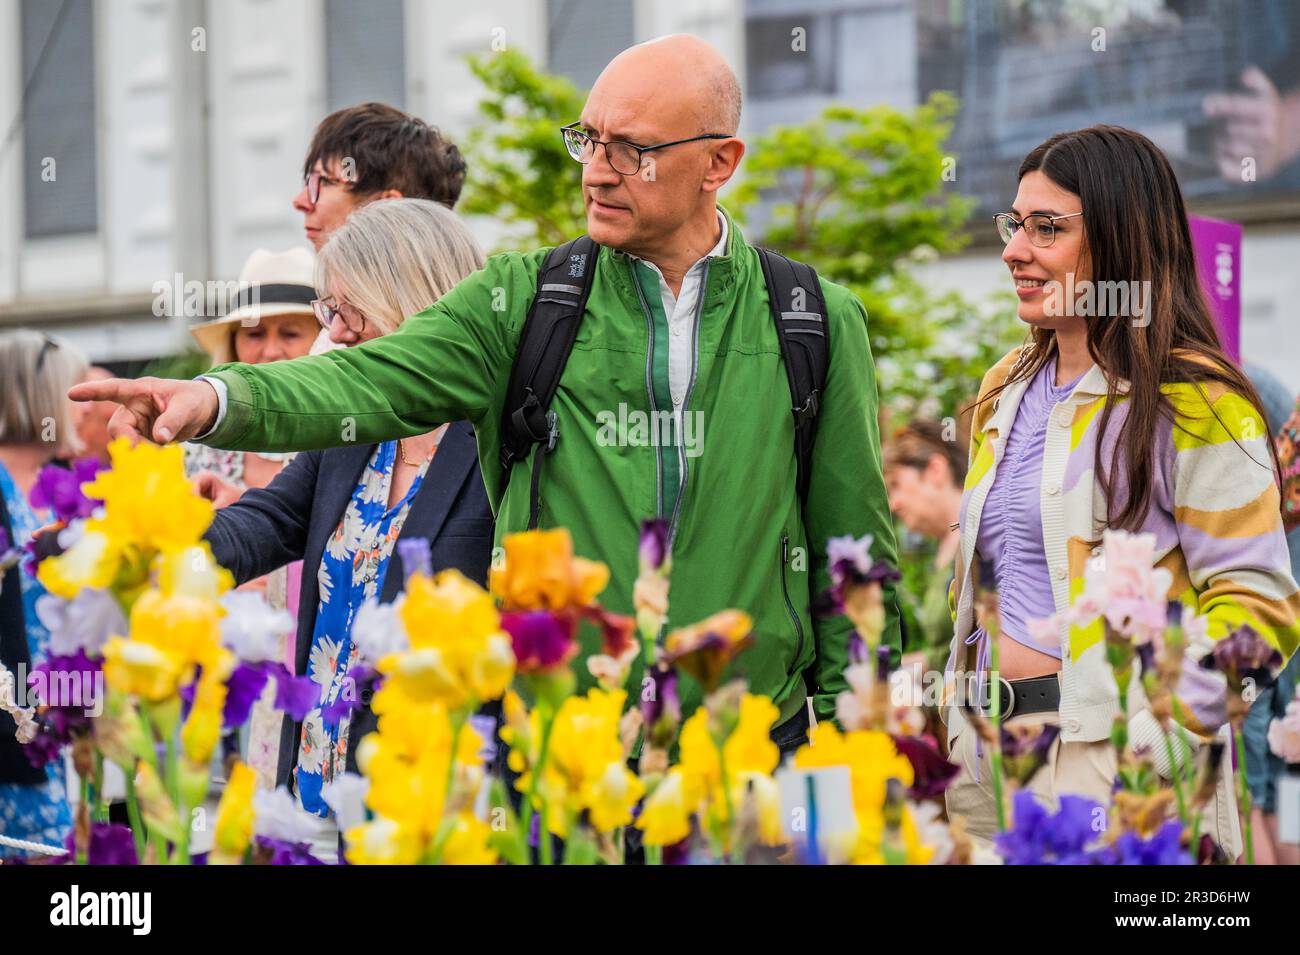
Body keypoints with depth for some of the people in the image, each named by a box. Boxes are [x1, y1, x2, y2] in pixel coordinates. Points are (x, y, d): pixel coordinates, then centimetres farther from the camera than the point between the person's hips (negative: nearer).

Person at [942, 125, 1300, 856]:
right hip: (986, 750, 7)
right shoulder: (1008, 391, 15)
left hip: (1114, 762, -7)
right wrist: (960, 726, 15)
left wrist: (1152, 733, -23)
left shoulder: (1192, 401, -8)